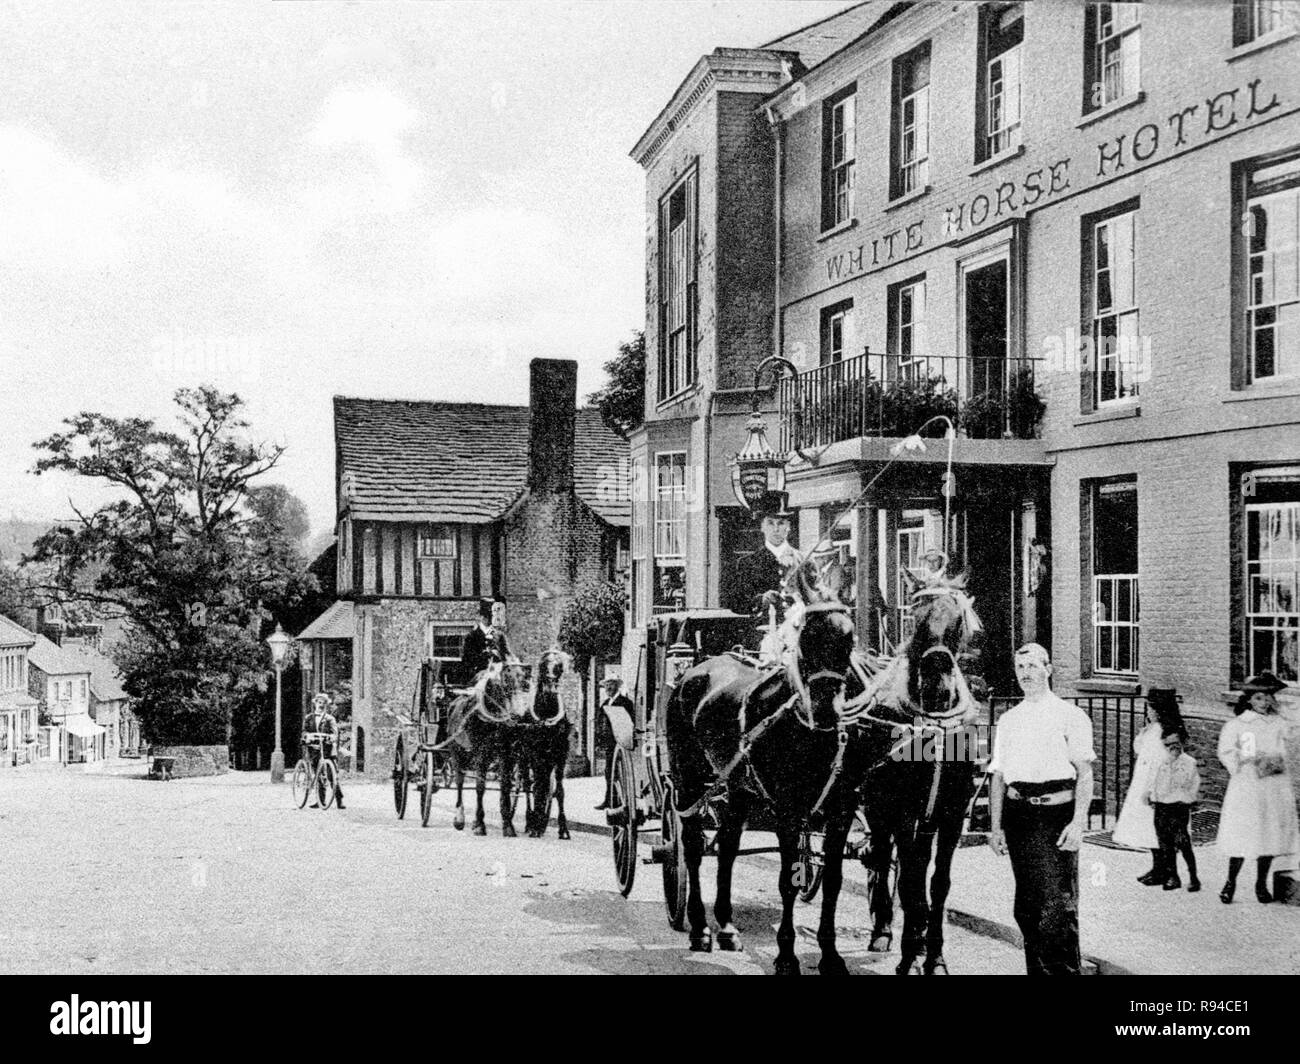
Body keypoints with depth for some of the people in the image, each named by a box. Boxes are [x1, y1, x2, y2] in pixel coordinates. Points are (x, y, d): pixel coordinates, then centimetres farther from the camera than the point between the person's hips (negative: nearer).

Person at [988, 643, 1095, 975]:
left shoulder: (1070, 715, 2)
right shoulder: (1008, 720, 17)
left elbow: (1085, 774, -3)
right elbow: (997, 776, 17)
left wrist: (1078, 822, -13)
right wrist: (995, 826, 10)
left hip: (1056, 812, -5)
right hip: (1018, 815, 5)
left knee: (1058, 905, -9)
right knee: (1026, 907, 9)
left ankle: (1067, 971, -1)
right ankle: (1036, 970, 19)